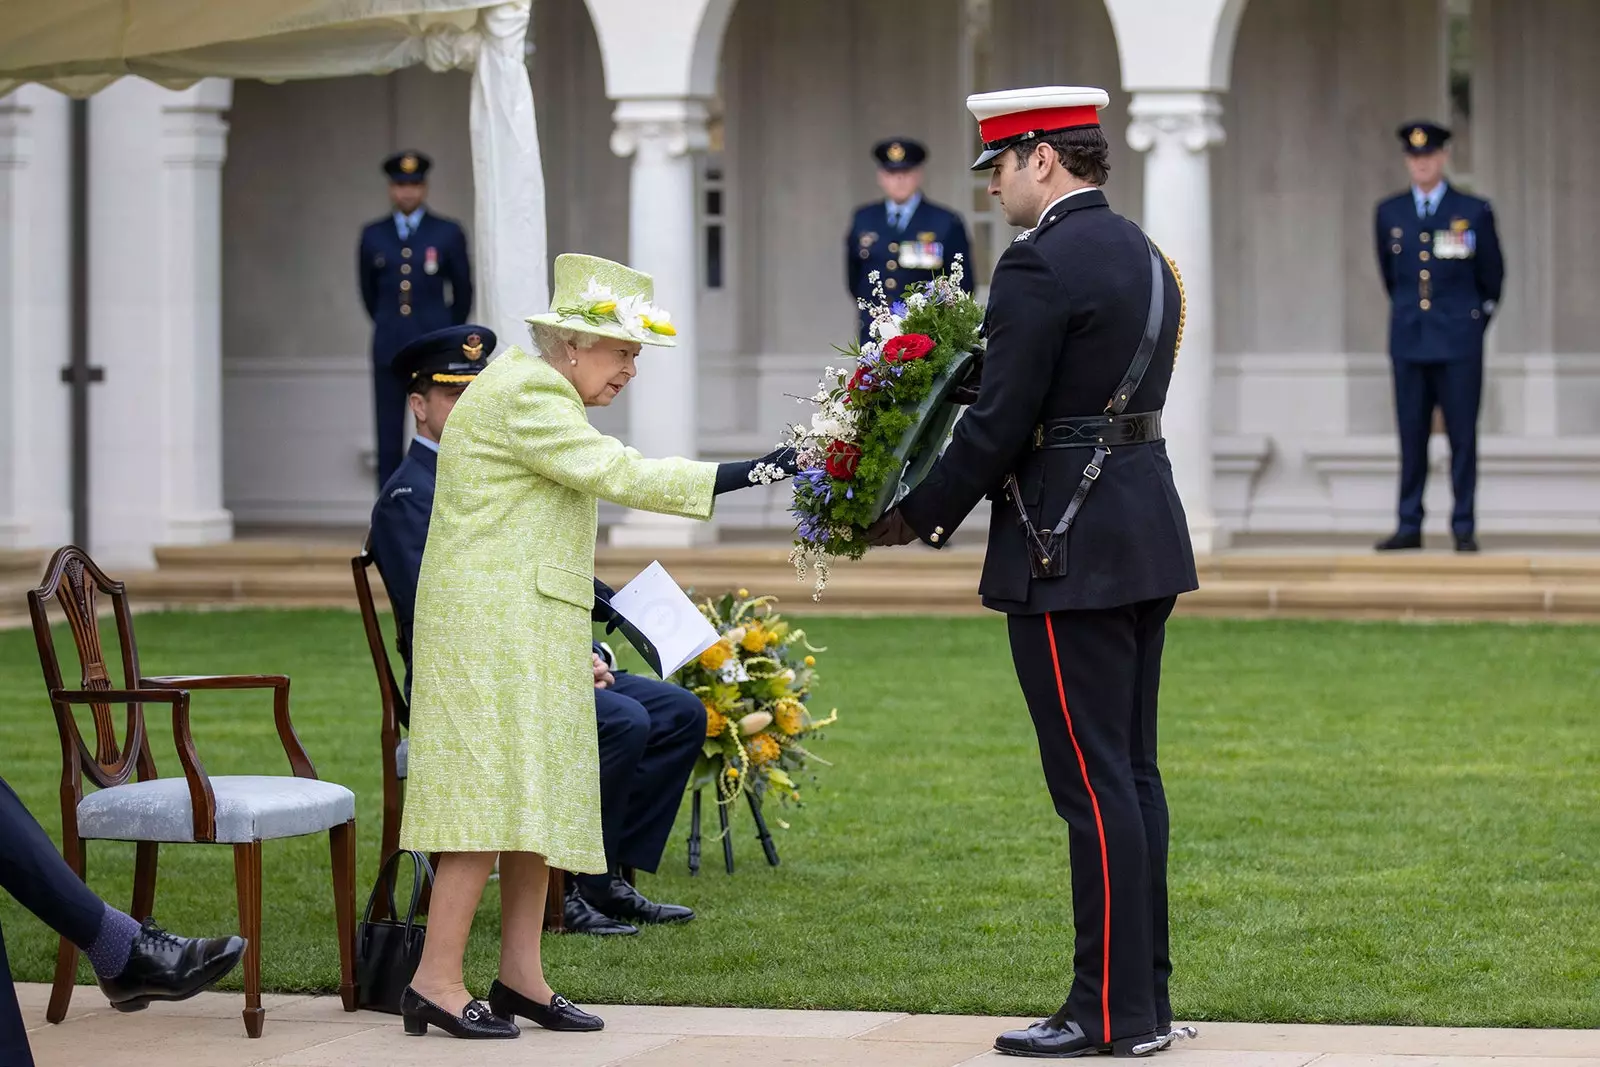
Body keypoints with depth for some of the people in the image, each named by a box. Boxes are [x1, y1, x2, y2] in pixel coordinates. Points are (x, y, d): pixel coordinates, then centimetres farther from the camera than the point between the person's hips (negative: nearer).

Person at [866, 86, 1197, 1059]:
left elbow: (1001, 422, -17)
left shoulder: (1041, 266, -14)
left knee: (1092, 779, -6)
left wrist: (918, 517, -4)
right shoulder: (1143, 255, 15)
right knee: (1132, 771, 13)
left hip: (1070, 553, -10)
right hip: (1146, 533, 10)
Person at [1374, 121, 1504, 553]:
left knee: (1462, 436, -1)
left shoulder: (1474, 211, 1)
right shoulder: (1389, 213, 8)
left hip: (1458, 342, -2)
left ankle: (1464, 528, 4)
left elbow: (1492, 275, 12)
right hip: (1409, 343, 2)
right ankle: (1409, 526, 7)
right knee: (1411, 436, 2)